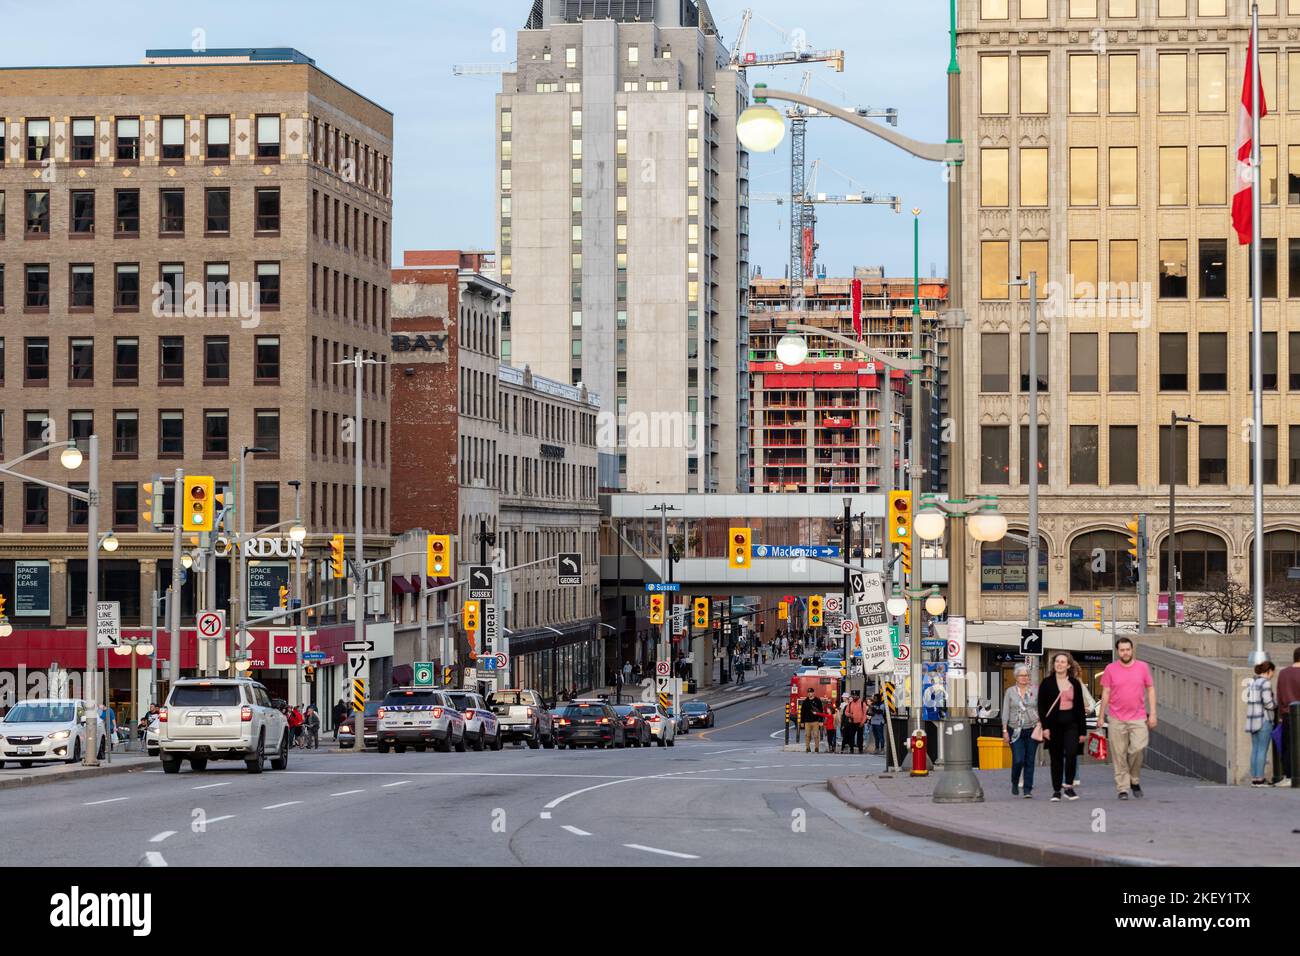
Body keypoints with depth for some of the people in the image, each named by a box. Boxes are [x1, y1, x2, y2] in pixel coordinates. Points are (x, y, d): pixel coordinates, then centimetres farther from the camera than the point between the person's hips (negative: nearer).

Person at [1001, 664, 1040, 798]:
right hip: (1016, 730, -1)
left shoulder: (1035, 691, 6)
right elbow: (1005, 712, 4)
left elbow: (1040, 710, 8)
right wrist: (1005, 730, -2)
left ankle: (1028, 790, 5)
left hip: (1032, 730, 1)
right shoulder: (1010, 691, 5)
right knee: (1018, 760, -10)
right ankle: (1015, 783, 16)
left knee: (1030, 761, 0)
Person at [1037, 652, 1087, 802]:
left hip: (1071, 723, 0)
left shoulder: (1075, 683, 8)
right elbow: (1041, 706, 1)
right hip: (1053, 724, 0)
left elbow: (1080, 708, 10)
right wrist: (1044, 727, -9)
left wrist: (1083, 730, 7)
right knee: (1056, 758, 4)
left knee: (1071, 753, -17)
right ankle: (1056, 791, 12)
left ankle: (1068, 786, -2)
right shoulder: (1047, 683, 3)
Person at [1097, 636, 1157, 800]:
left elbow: (1150, 690, 10)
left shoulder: (1142, 667, 5)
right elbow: (1105, 693, 7)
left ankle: (1135, 780, 8)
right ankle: (1122, 788, 6)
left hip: (1138, 719, 0)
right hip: (1117, 719, 0)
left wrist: (1152, 713, 3)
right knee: (1119, 755, -1)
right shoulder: (1110, 669, 3)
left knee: (1138, 748, -15)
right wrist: (1101, 716, 6)